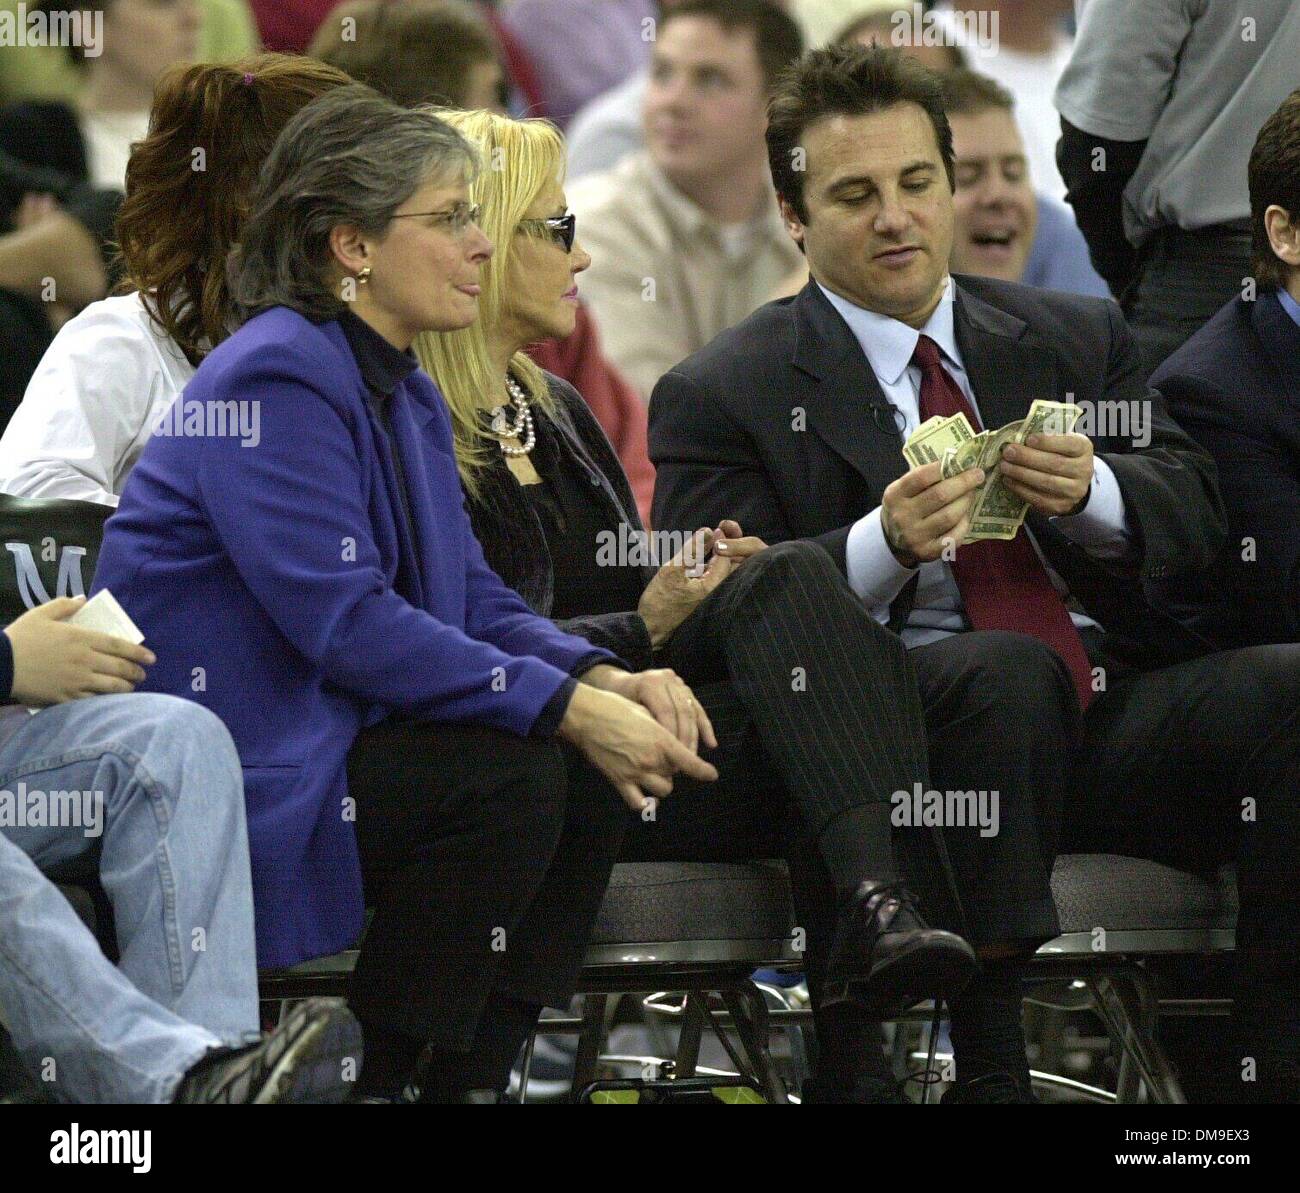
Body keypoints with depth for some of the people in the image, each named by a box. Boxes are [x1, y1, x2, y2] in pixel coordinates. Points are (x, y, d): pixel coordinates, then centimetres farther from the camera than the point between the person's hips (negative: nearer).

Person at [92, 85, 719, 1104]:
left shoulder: (403, 392, 14)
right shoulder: (277, 380, -17)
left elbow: (470, 599, 11)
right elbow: (348, 623, -25)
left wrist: (607, 680, -9)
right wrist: (569, 706, -26)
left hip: (331, 733, 9)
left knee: (589, 773, -7)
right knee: (509, 778, -24)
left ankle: (470, 1081, -4)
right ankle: (376, 1082, -15)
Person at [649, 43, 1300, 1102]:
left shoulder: (1077, 338, 22)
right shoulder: (722, 396, 7)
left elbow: (1194, 515, 14)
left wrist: (1094, 491, -10)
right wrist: (884, 546, -20)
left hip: (1113, 718, 4)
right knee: (1008, 671, -37)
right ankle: (986, 1061, -39)